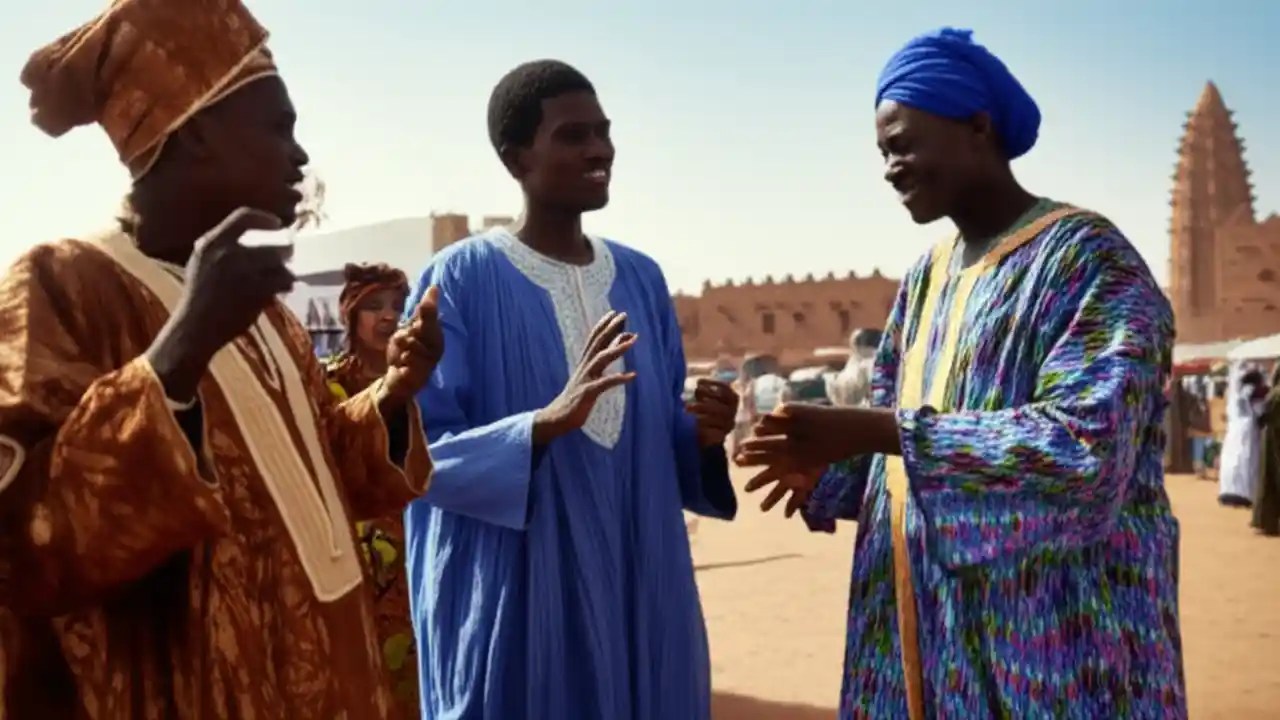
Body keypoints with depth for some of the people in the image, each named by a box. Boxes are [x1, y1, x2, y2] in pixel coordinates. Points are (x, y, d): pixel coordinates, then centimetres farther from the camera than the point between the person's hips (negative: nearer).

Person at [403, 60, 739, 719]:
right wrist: (547, 423, -26)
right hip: (513, 603, -5)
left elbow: (663, 440, 13)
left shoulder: (641, 278, 8)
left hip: (638, 591, 5)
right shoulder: (460, 279, -9)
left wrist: (701, 436, -9)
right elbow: (420, 449, -12)